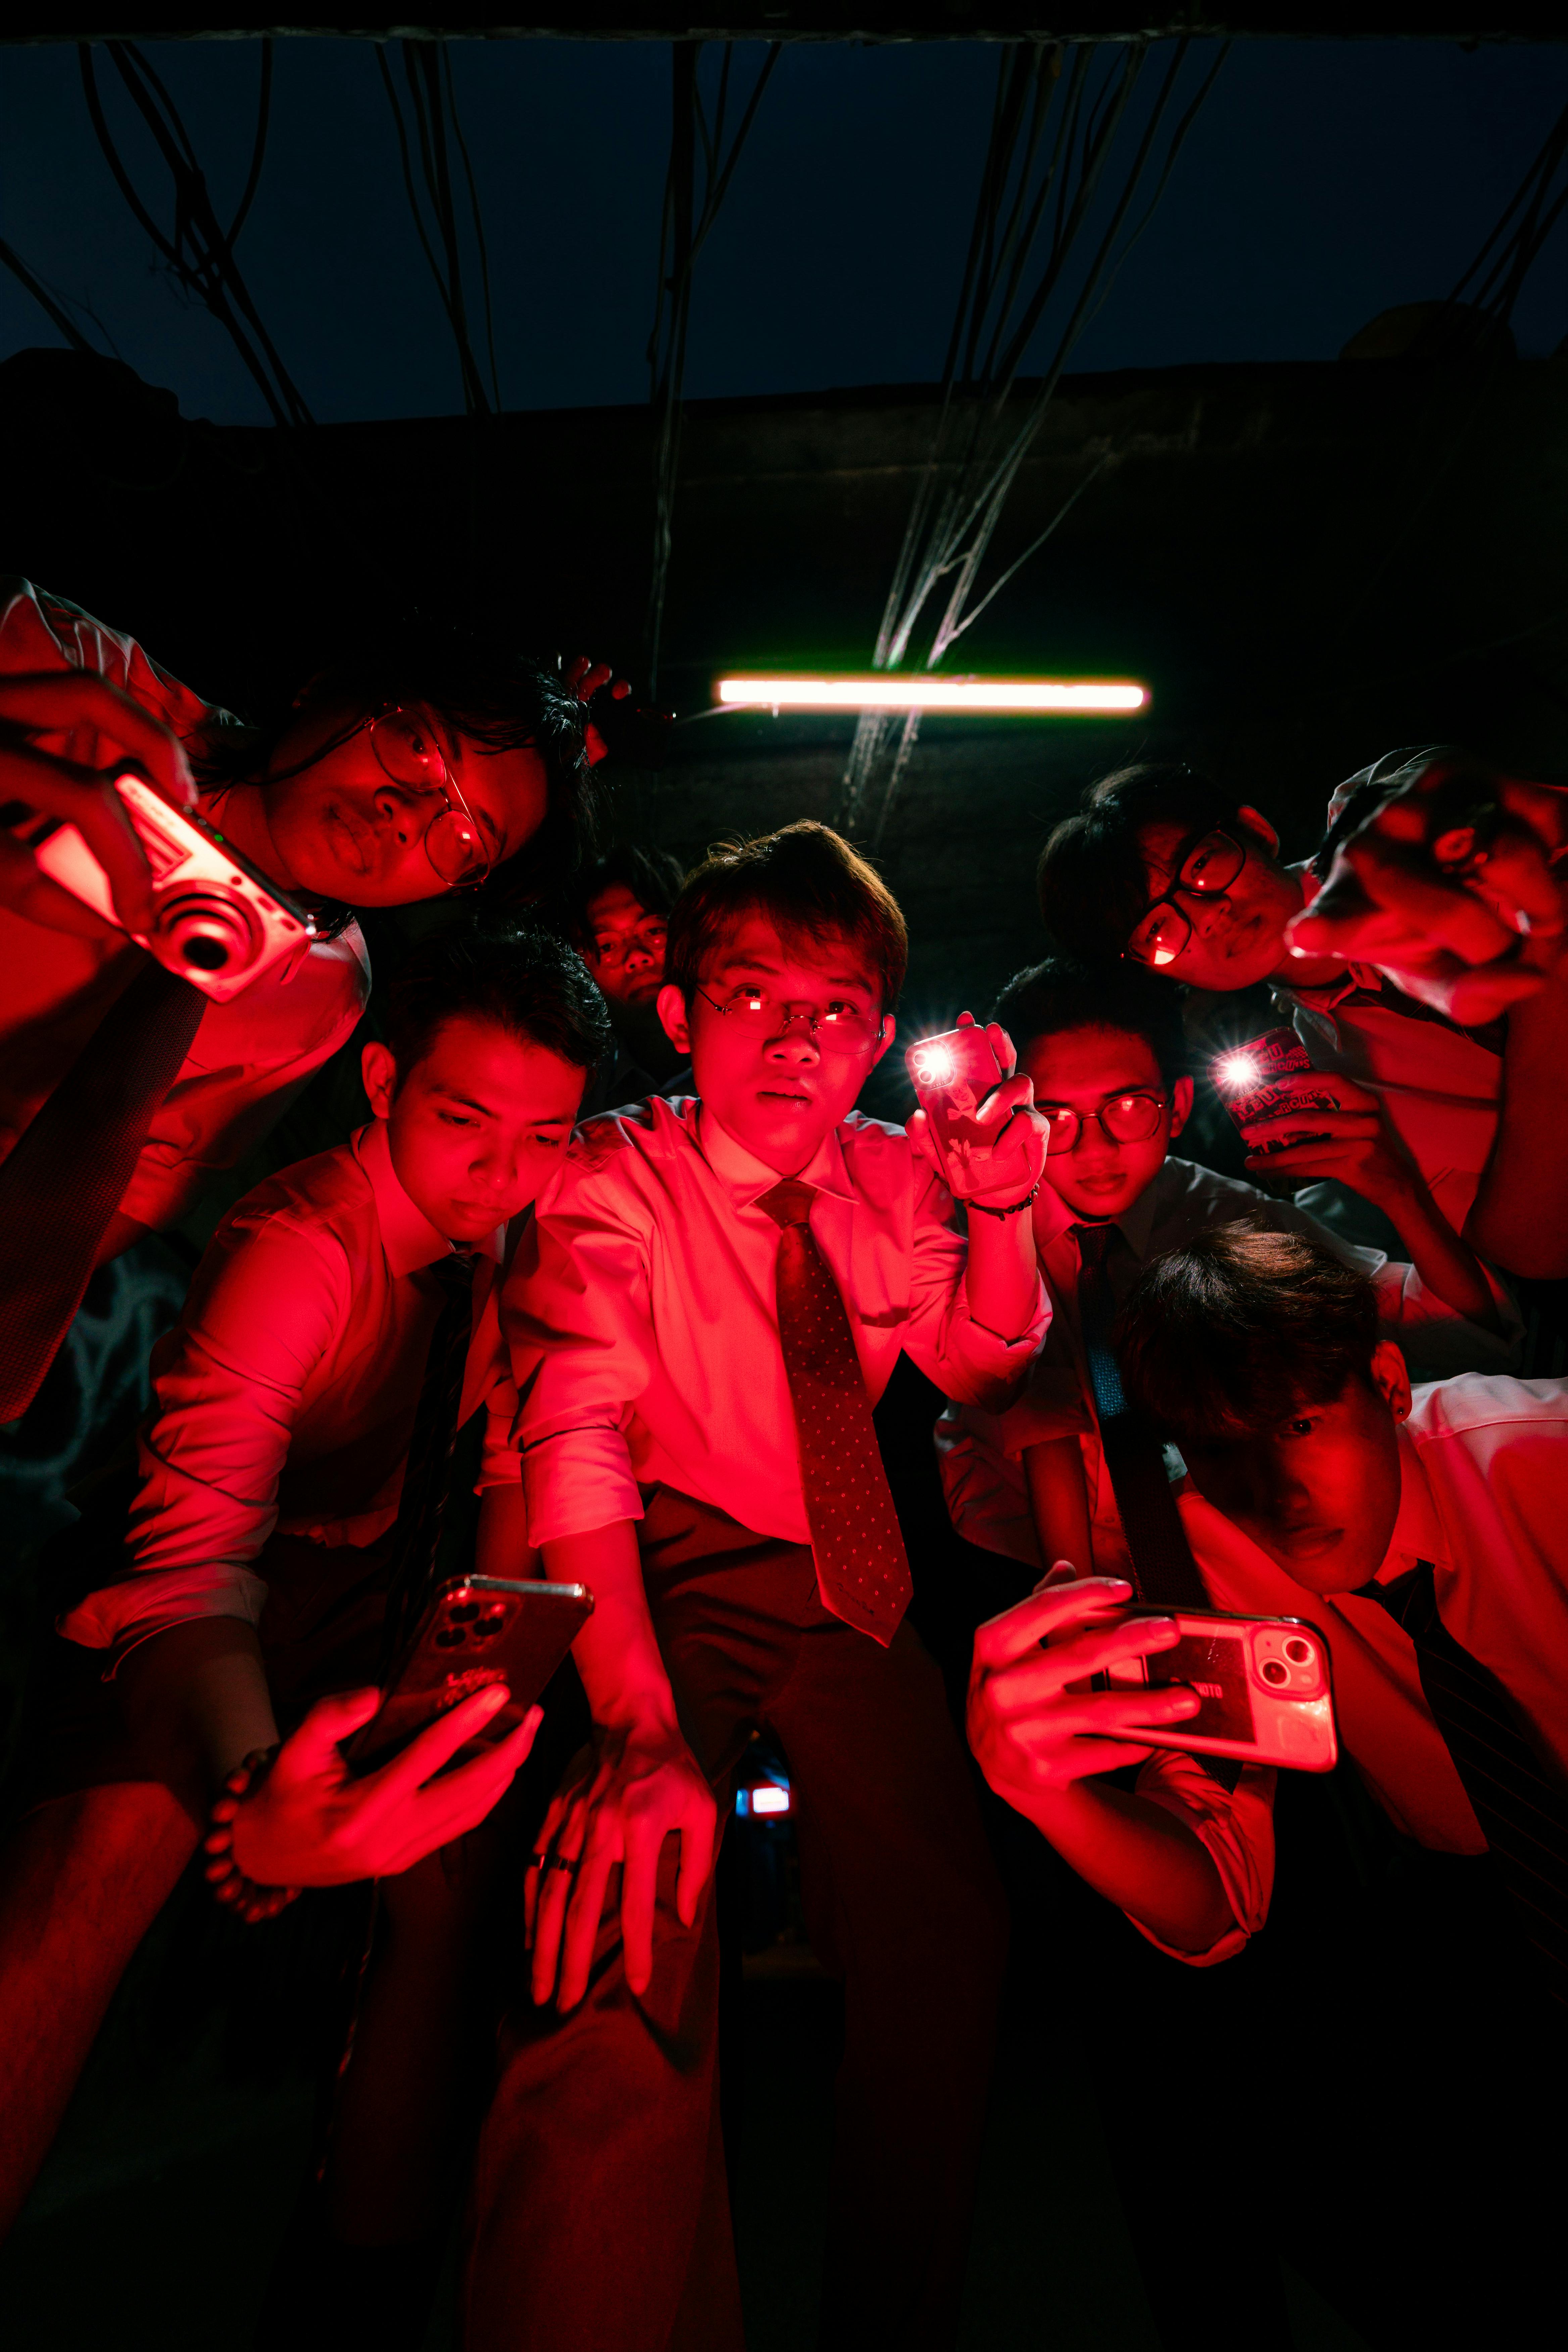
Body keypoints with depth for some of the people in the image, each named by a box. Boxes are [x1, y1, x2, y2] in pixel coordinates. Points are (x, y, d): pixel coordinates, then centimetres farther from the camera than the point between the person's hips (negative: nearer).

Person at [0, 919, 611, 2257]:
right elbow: (189, 1555, -34)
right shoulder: (299, 1247, -25)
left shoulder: (503, 1234, -8)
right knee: (117, 1835, -27)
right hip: (233, 1584, -4)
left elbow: (520, 1455, -2)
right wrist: (254, 1795, -50)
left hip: (380, 1584, 4)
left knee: (454, 1816, -13)